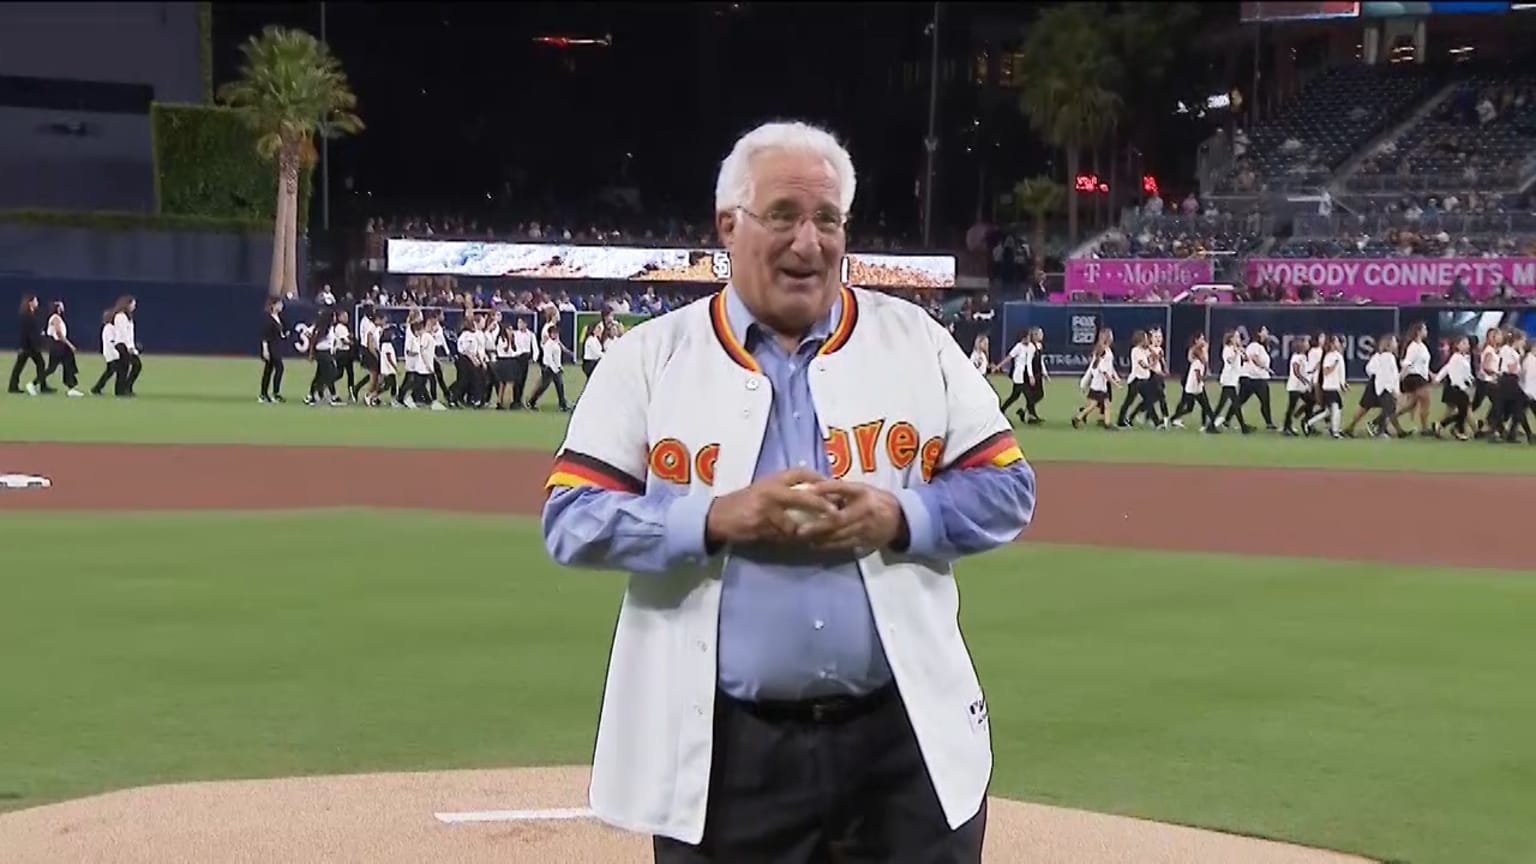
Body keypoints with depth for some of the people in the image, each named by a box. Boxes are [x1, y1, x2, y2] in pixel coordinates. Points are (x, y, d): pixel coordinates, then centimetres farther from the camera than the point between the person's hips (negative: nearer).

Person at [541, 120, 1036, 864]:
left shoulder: (915, 339, 7)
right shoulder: (652, 356, 2)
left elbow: (1005, 488, 5)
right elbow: (572, 516, -3)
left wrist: (899, 516, -13)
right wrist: (718, 518, -16)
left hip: (907, 737, 1)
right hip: (724, 749, -1)